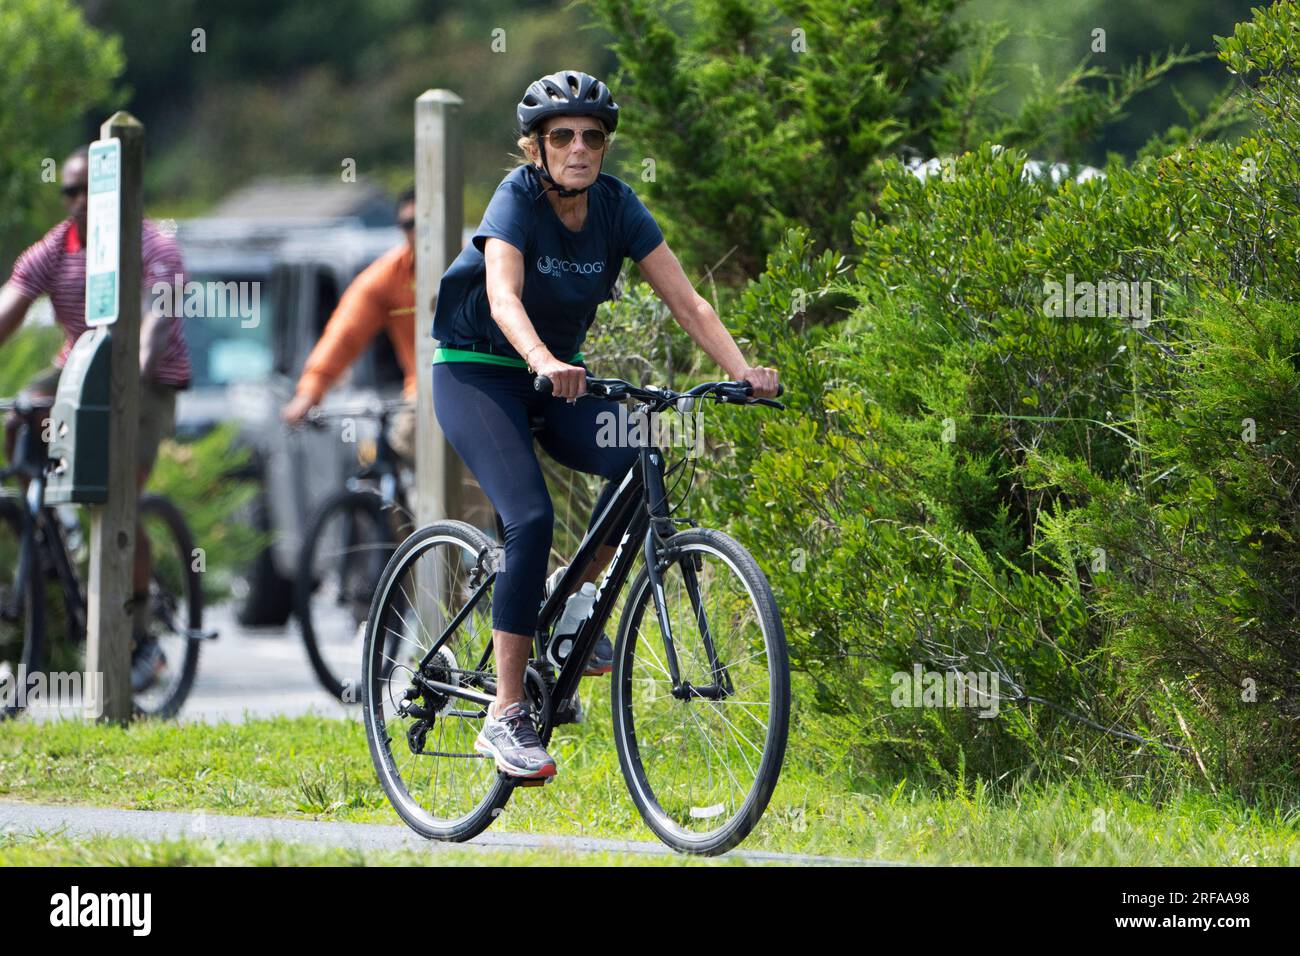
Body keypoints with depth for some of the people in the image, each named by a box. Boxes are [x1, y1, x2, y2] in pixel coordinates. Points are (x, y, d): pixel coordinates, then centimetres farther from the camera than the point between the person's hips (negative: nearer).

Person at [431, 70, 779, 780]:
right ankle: (506, 716, -22)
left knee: (641, 454, -24)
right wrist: (545, 363, -57)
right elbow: (504, 299, -38)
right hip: (476, 372, -5)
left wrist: (741, 370, -30)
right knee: (531, 518, -25)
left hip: (558, 375, 5)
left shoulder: (616, 207, -8)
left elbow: (686, 302, -13)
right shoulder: (516, 201, -21)